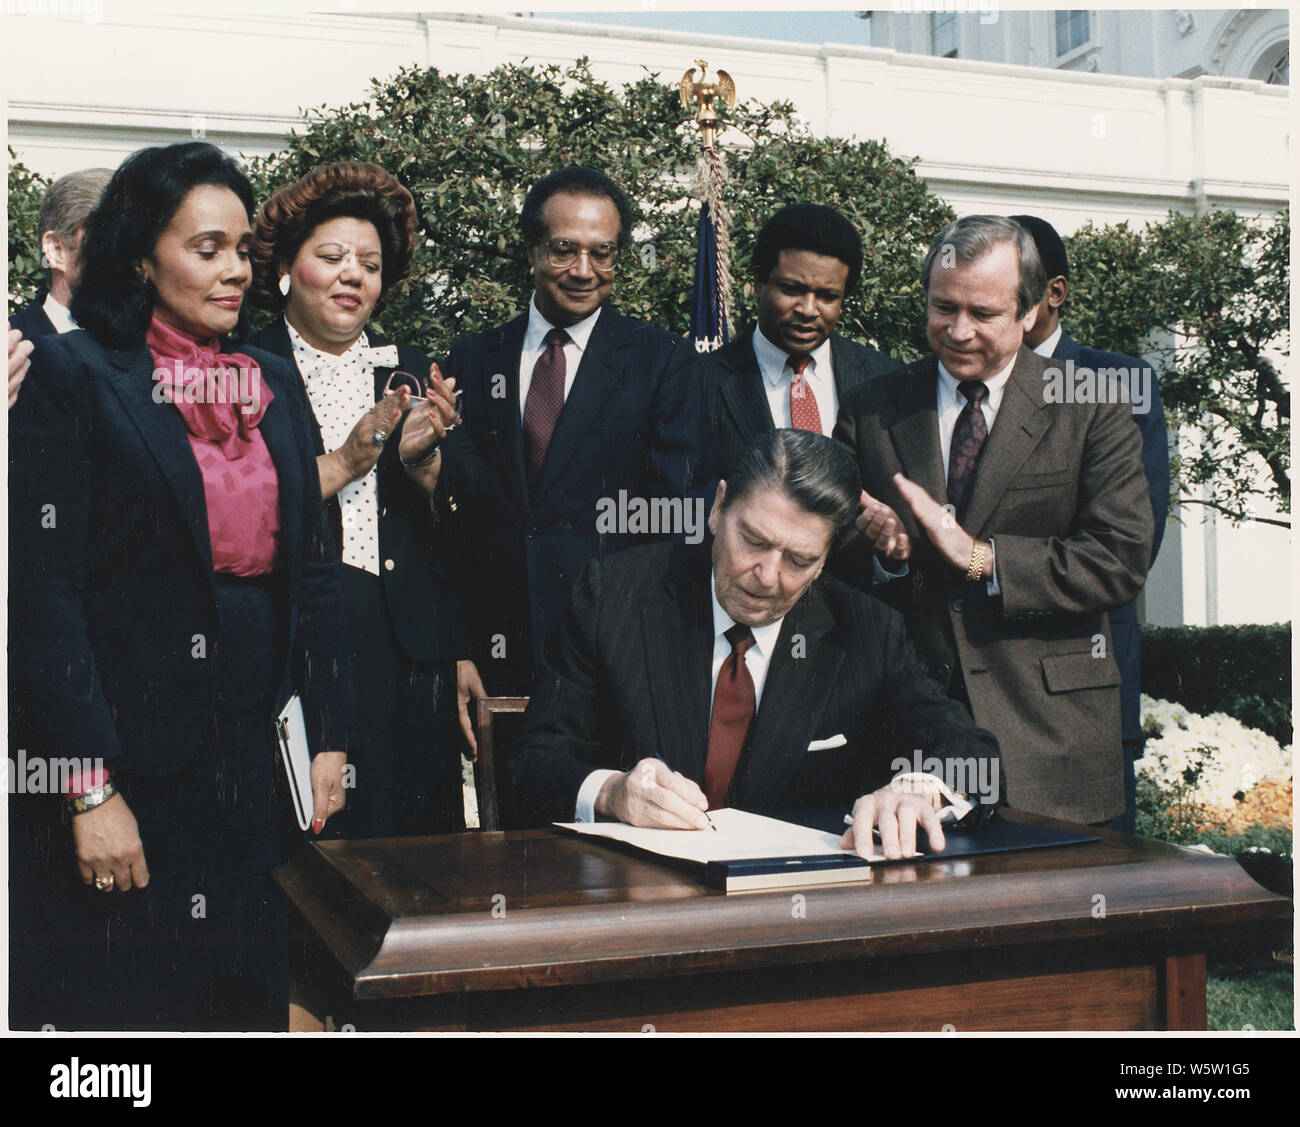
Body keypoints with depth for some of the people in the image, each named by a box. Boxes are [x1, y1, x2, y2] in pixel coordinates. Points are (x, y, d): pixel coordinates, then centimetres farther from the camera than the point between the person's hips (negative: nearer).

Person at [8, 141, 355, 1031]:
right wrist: (89, 789, -16)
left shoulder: (274, 382, 11)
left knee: (248, 994, 12)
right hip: (127, 756, -5)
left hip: (256, 754, 5)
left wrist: (331, 738, 7)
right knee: (119, 998, 7)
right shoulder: (76, 375, -6)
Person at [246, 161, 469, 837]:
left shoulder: (413, 372, 13)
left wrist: (423, 459, -11)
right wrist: (342, 464, -16)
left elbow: (460, 526, 8)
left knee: (415, 840, 6)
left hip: (409, 649, 3)